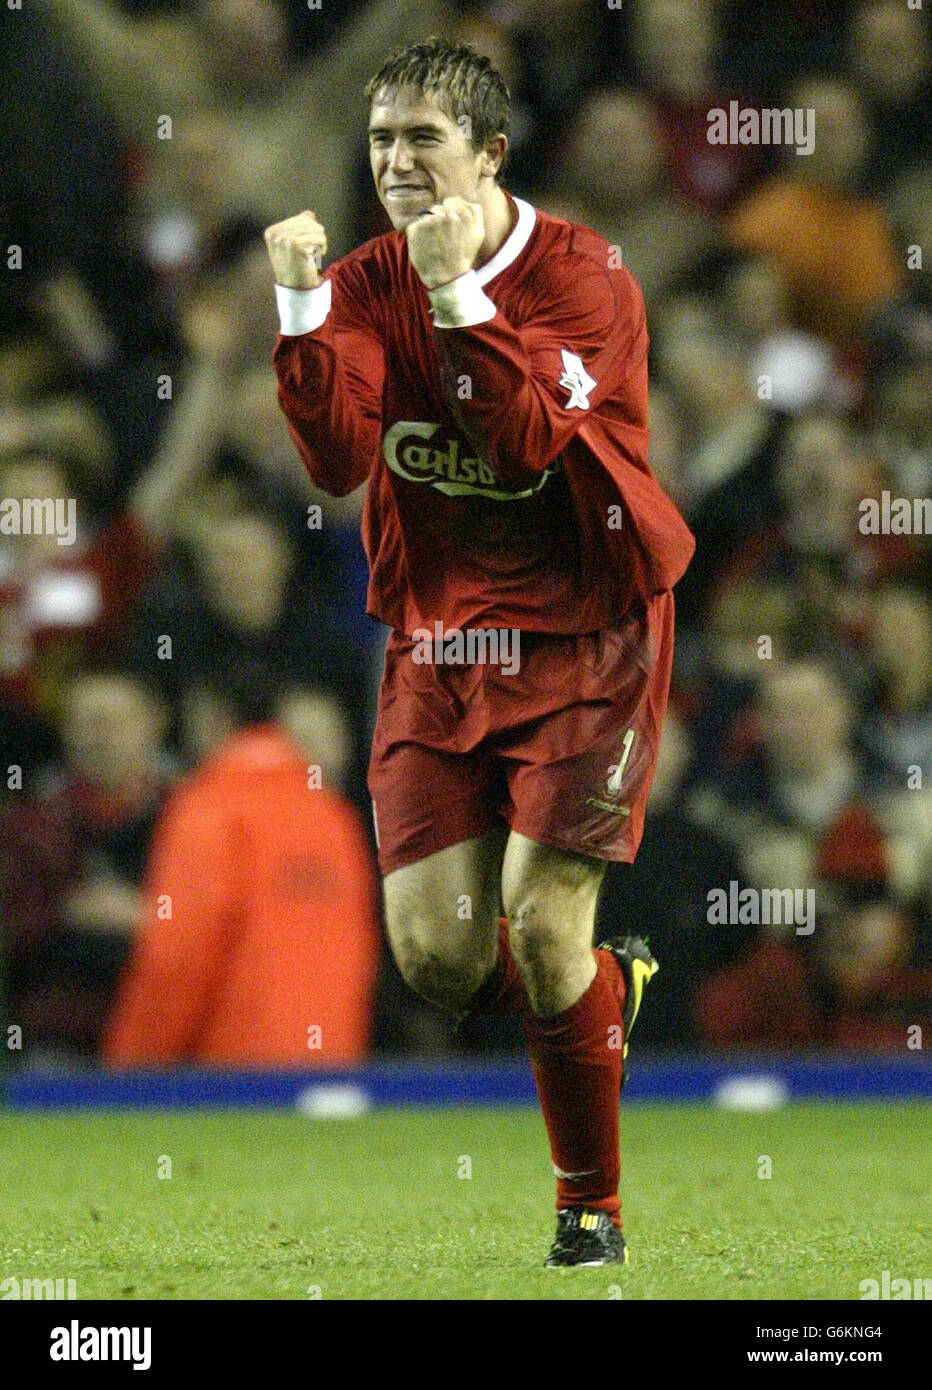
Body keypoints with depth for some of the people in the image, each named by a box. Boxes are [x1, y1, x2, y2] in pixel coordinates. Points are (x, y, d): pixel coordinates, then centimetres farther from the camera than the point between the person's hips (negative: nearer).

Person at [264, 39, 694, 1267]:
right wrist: (301, 308, -27)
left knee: (540, 931, -12)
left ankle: (592, 1204, 9)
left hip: (582, 637, -4)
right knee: (436, 957, -4)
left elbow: (532, 444, -26)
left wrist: (461, 295, -31)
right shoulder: (366, 287, 0)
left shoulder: (584, 278, -11)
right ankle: (607, 988, 30)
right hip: (437, 646, 4)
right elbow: (340, 459, -16)